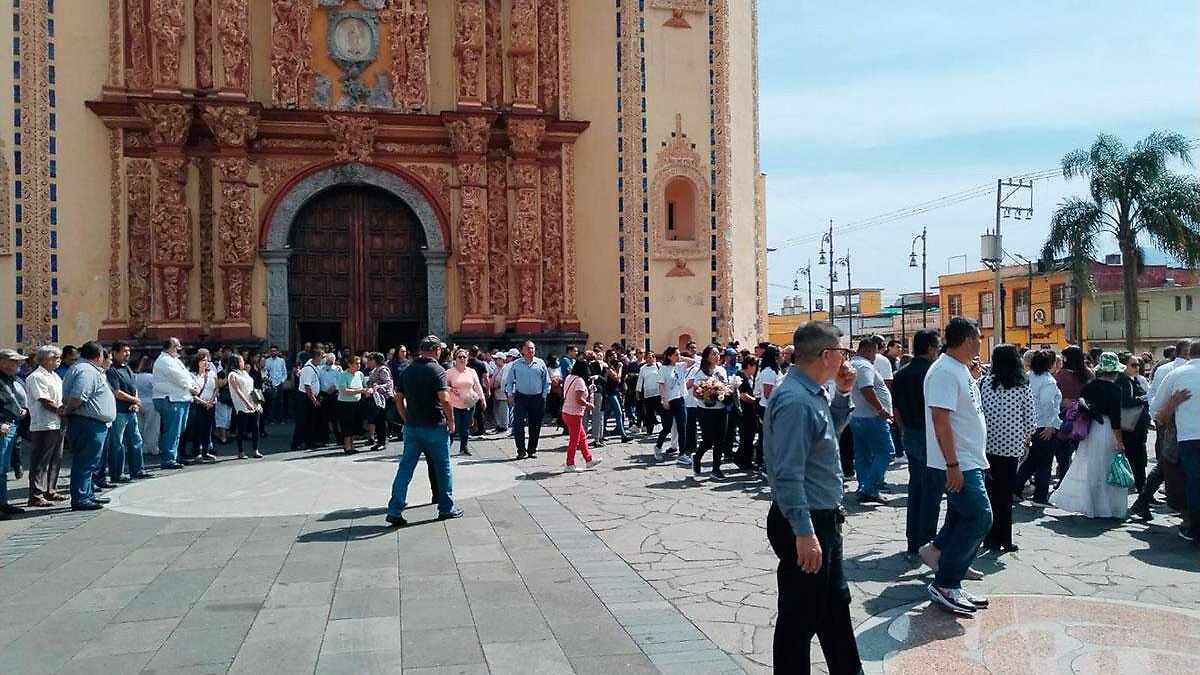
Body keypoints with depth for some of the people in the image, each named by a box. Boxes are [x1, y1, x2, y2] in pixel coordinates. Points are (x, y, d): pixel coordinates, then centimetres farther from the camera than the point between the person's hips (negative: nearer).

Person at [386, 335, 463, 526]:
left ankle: (394, 511, 2)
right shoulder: (437, 371, -12)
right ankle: (447, 508, 18)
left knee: (405, 468, 6)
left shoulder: (408, 370, 7)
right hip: (434, 426, -5)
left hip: (411, 427, 5)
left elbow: (399, 398, 12)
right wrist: (451, 422, -9)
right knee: (443, 468, 9)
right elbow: (444, 399, -21)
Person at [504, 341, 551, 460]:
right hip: (521, 398, -1)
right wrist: (510, 395, 0)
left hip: (537, 399, 1)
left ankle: (532, 450, 19)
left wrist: (544, 396, 5)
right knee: (518, 424, -10)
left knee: (535, 426, 7)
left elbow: (547, 382, 11)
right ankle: (521, 450, -3)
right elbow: (509, 382, 9)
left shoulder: (540, 363, 5)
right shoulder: (515, 364, 3)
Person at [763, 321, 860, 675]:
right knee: (800, 618, 4)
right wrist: (804, 533, -28)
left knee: (836, 605, 25)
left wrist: (842, 394, 11)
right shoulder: (795, 400, -25)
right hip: (804, 525, -11)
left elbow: (830, 432, 26)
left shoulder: (812, 393, 6)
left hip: (824, 520, 11)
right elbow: (787, 475, -29)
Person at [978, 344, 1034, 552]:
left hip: (987, 444, 0)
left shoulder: (983, 382, -3)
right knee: (1006, 493, 6)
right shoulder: (1024, 386, -2)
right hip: (1012, 446, 0)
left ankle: (991, 537, 12)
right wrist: (1026, 438, 18)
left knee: (989, 490, 9)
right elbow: (1029, 418, 1)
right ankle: (1004, 540, 11)